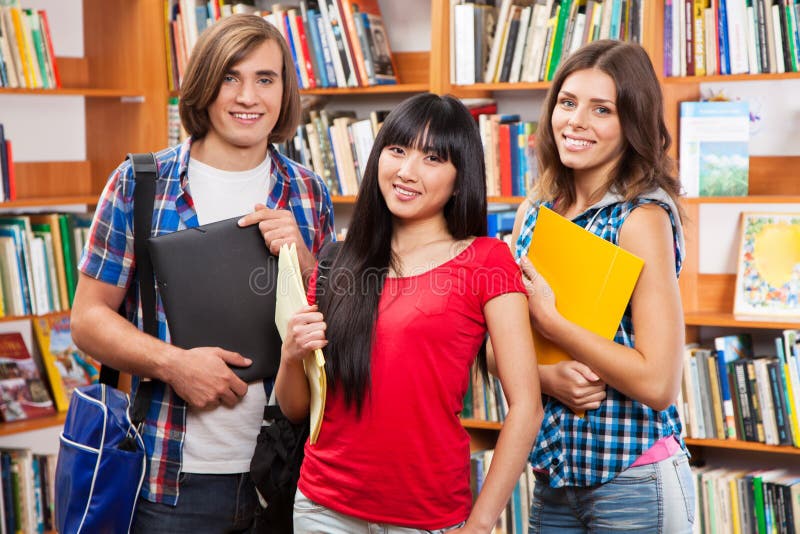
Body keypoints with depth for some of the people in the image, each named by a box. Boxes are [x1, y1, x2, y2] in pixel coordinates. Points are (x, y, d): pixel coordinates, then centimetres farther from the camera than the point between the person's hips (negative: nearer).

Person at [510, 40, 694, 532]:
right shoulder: (534, 213, 3)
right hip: (554, 474, 6)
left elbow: (659, 382, -21)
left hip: (633, 483, -5)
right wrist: (548, 376, -13)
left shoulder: (642, 218, -14)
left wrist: (549, 319, -16)